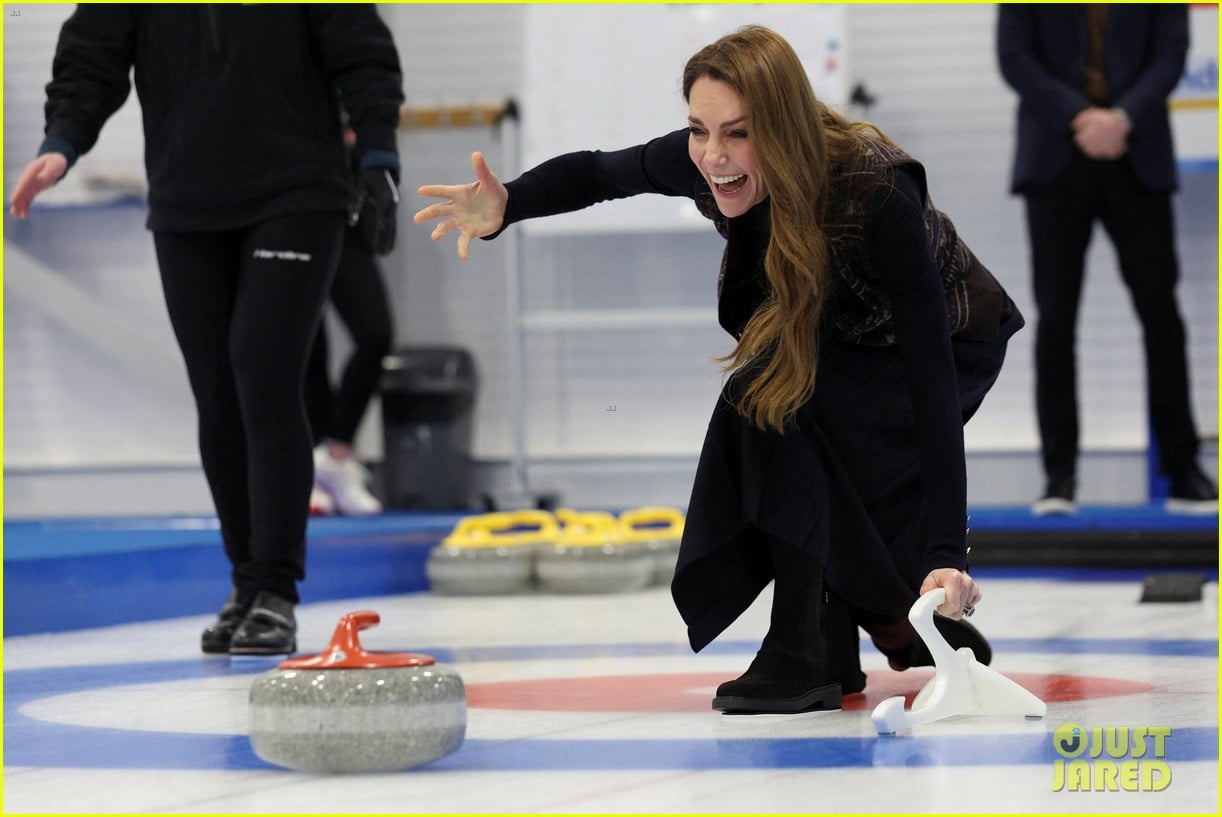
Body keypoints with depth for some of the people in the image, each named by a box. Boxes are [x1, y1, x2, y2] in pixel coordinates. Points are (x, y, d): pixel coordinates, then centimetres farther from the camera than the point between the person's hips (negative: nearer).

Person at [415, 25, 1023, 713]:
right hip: (846, 343, 6)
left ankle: (803, 650, -24)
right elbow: (598, 173, -4)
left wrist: (948, 550, -50)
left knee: (772, 395, -28)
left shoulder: (876, 191, -39)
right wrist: (506, 206, -27)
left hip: (955, 344, -6)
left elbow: (930, 374, -42)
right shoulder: (705, 164, -24)